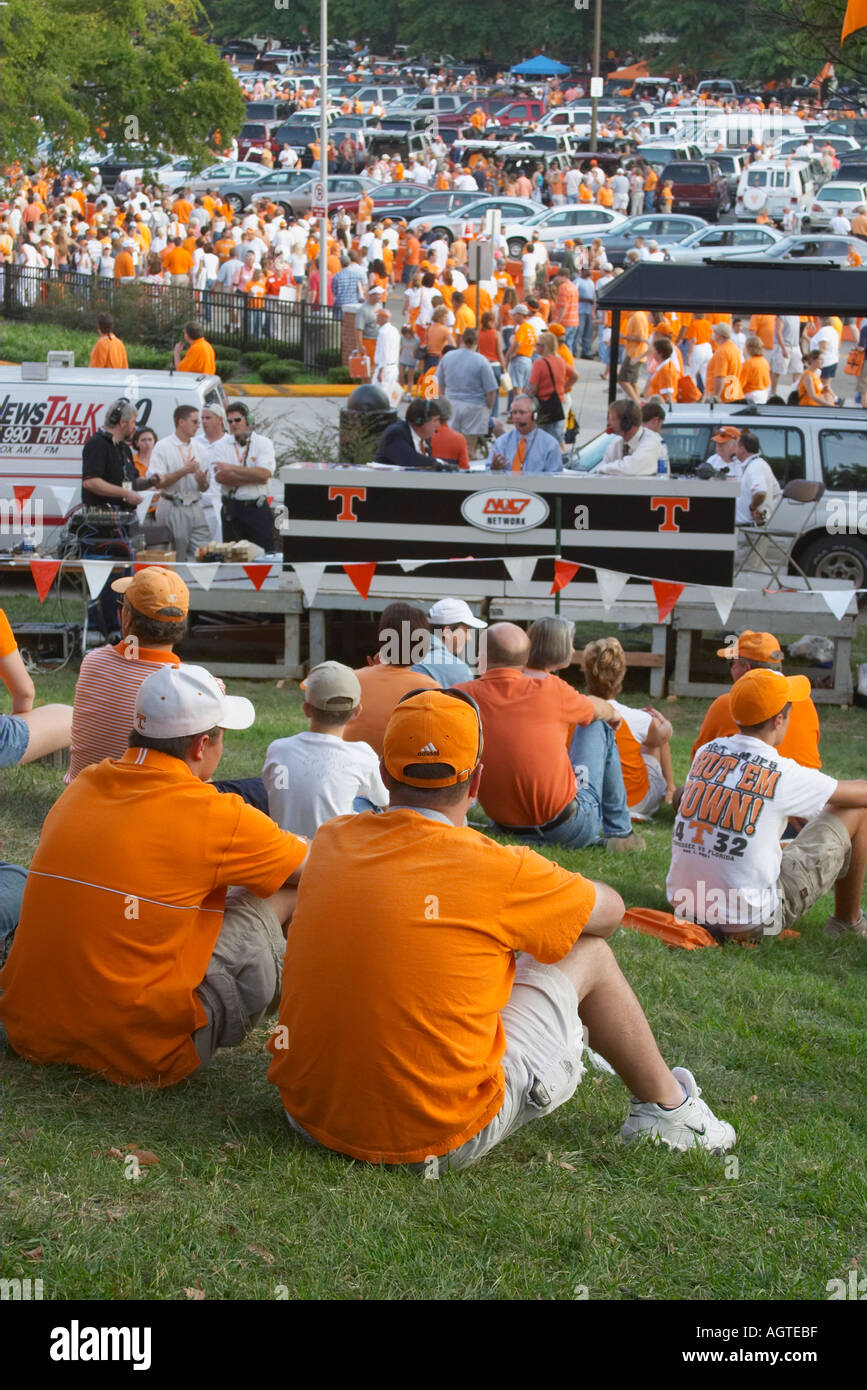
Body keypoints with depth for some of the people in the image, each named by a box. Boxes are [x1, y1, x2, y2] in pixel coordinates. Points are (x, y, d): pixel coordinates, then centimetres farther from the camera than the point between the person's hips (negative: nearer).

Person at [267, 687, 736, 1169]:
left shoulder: (332, 842, -1)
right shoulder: (497, 869, -15)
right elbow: (609, 910, 5)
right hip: (443, 1138, -5)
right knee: (588, 952, 13)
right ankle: (666, 1104, 36)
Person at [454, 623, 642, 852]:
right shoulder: (550, 689, -11)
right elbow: (596, 709, 11)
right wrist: (613, 713, 37)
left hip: (507, 831, 3)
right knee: (597, 728, 19)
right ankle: (620, 832, 26)